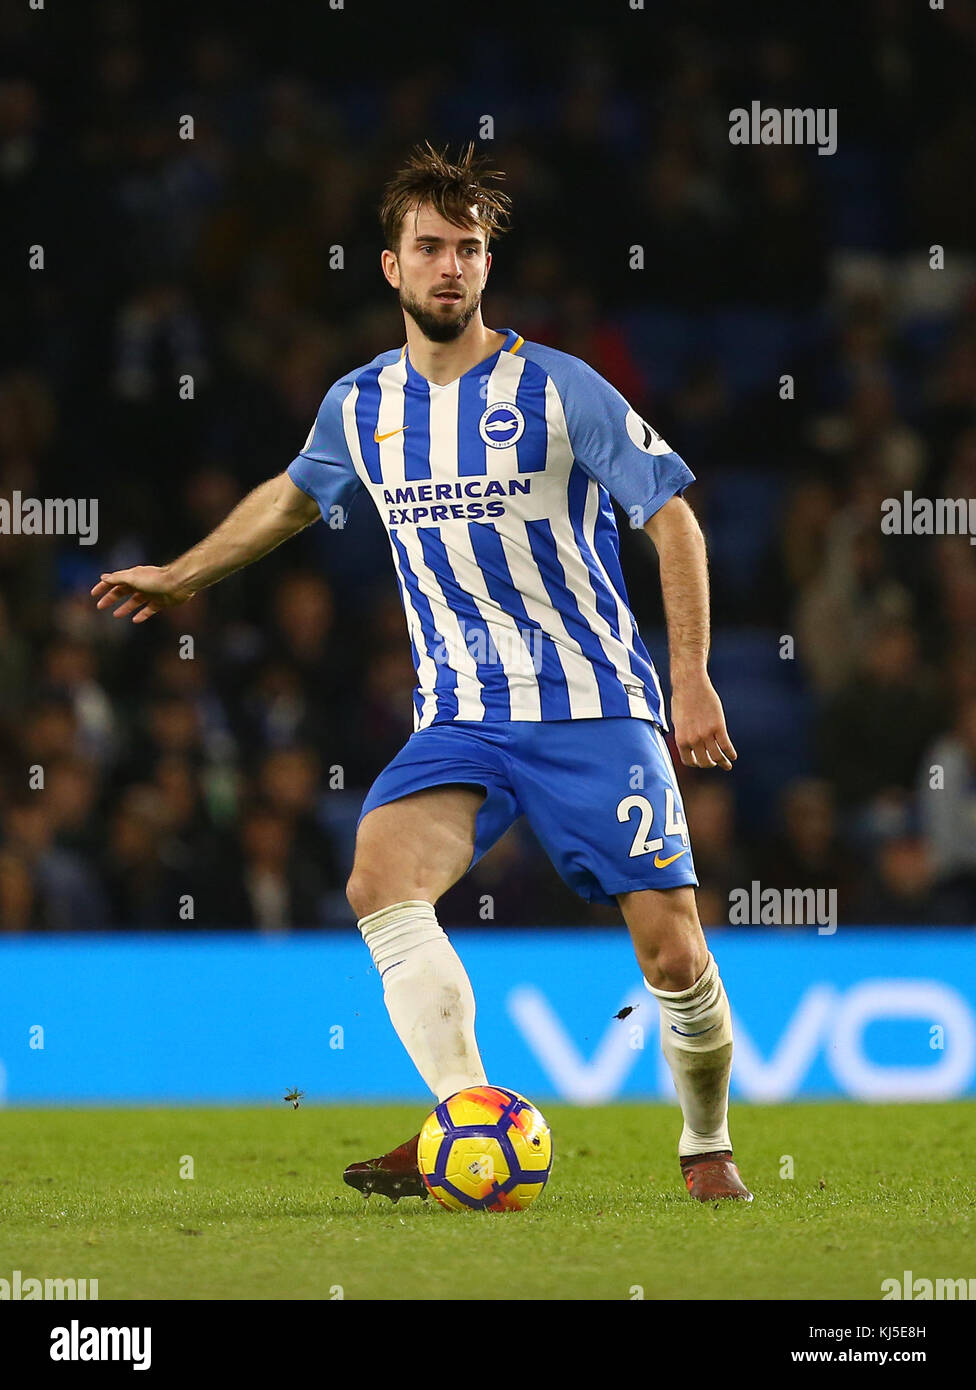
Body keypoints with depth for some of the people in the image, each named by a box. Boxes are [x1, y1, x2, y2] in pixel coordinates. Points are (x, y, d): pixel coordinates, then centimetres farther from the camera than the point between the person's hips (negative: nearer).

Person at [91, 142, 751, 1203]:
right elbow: (294, 495, 28)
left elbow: (672, 518, -3)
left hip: (595, 714, -3)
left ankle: (707, 1147, 17)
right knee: (379, 884, -25)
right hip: (459, 718, 3)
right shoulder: (359, 406, 6)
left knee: (674, 957, -10)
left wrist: (692, 679, -9)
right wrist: (181, 576, 35)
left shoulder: (557, 389, -8)